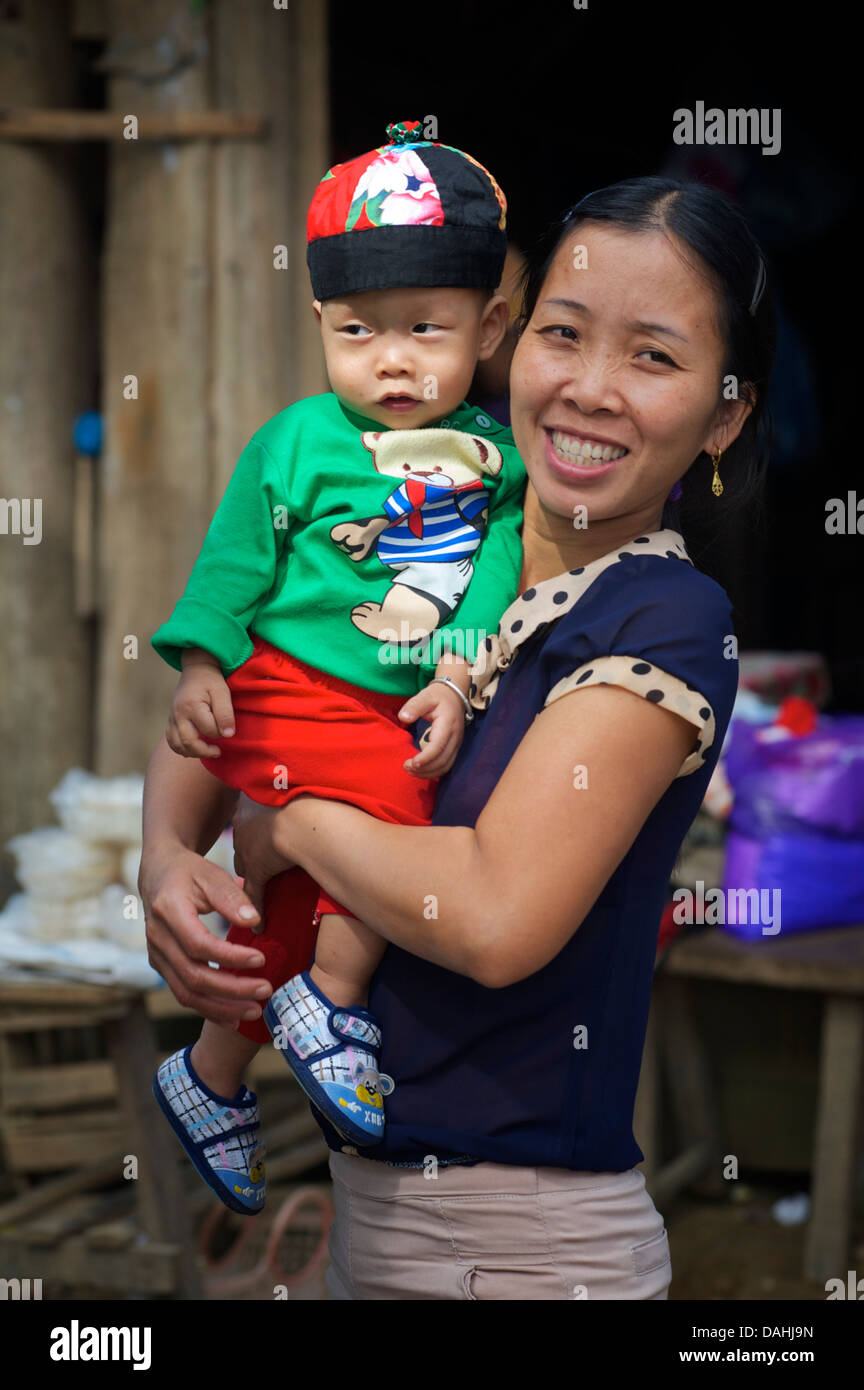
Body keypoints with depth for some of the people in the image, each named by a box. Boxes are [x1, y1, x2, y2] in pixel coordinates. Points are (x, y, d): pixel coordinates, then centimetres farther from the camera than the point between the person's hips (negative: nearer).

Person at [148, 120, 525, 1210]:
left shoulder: (493, 454, 3)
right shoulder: (297, 442, -4)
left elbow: (495, 570, 0)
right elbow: (234, 559, -1)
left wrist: (456, 678, -13)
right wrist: (202, 665, -11)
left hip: (404, 708, 4)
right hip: (292, 689, -4)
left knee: (294, 892, 10)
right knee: (394, 809, -25)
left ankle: (211, 1078, 25)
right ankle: (330, 1007, -5)